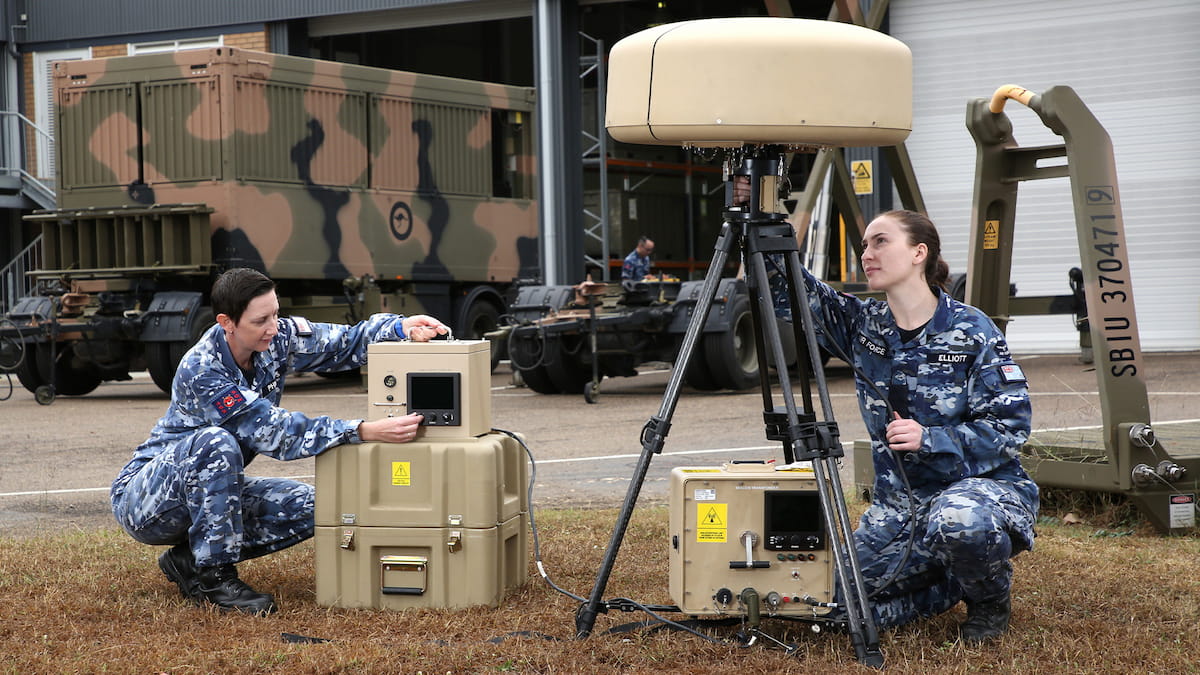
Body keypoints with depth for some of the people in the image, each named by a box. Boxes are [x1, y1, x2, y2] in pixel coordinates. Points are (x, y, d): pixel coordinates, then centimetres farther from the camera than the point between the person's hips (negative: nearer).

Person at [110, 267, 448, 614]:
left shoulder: (277, 338, -9)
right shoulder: (201, 371, -30)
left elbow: (349, 341, -1)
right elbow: (278, 435, -34)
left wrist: (403, 326, -23)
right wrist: (367, 432, -40)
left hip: (210, 494, 7)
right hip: (143, 497, -7)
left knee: (307, 507, -11)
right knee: (216, 442, -36)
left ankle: (191, 561, 0)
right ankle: (214, 576, -25)